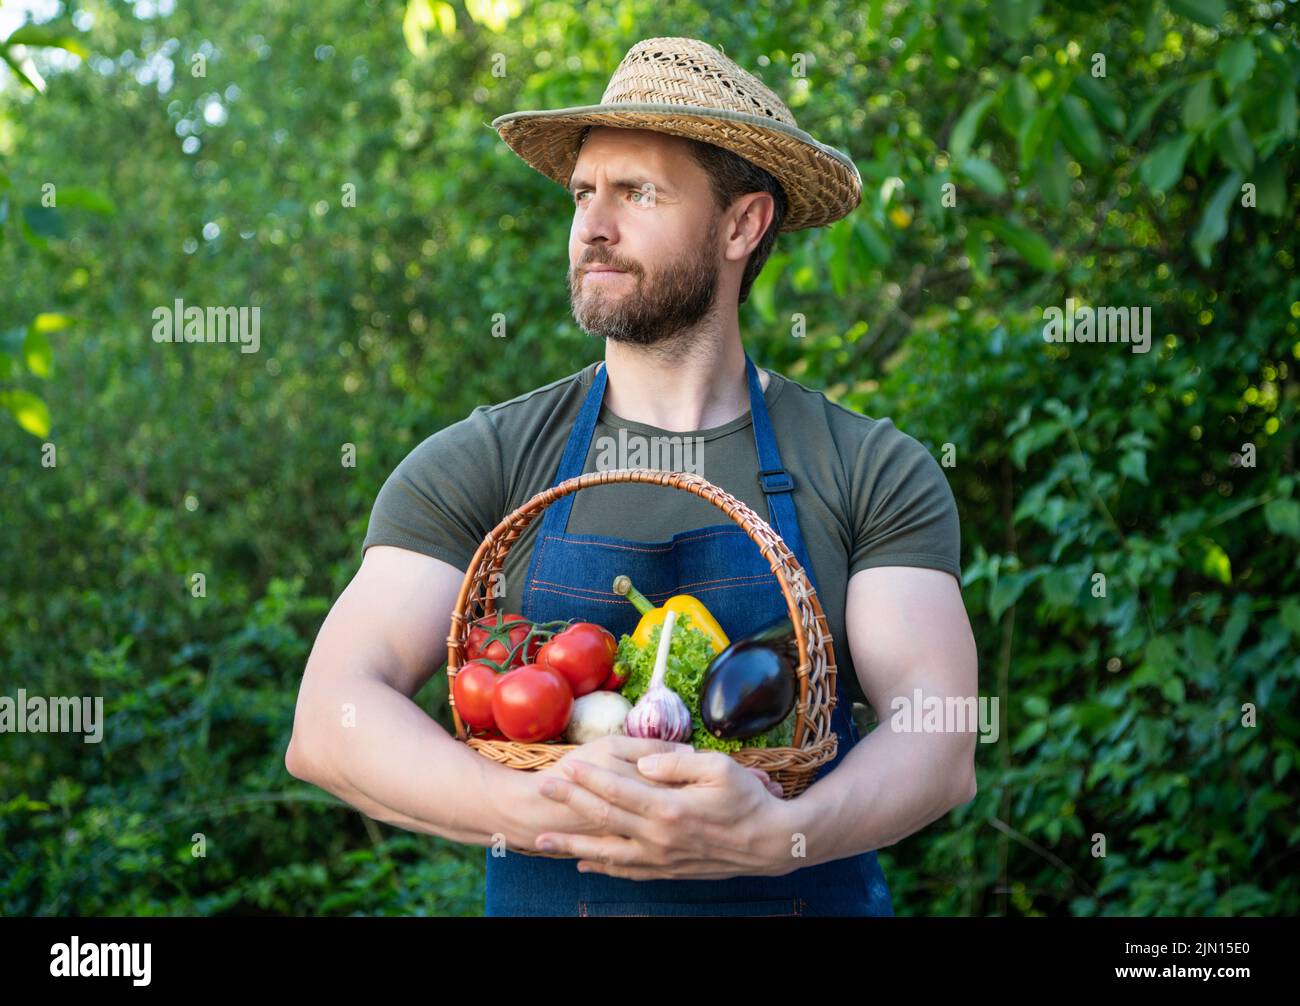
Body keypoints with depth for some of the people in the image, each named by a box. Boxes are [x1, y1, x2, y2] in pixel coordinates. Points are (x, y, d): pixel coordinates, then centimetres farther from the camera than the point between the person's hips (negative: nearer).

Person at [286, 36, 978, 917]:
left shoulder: (874, 473, 0)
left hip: (811, 898, -1)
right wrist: (535, 809, -26)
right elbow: (329, 723, -9)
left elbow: (942, 743, -10)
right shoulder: (477, 467, 1)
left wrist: (776, 834, -29)